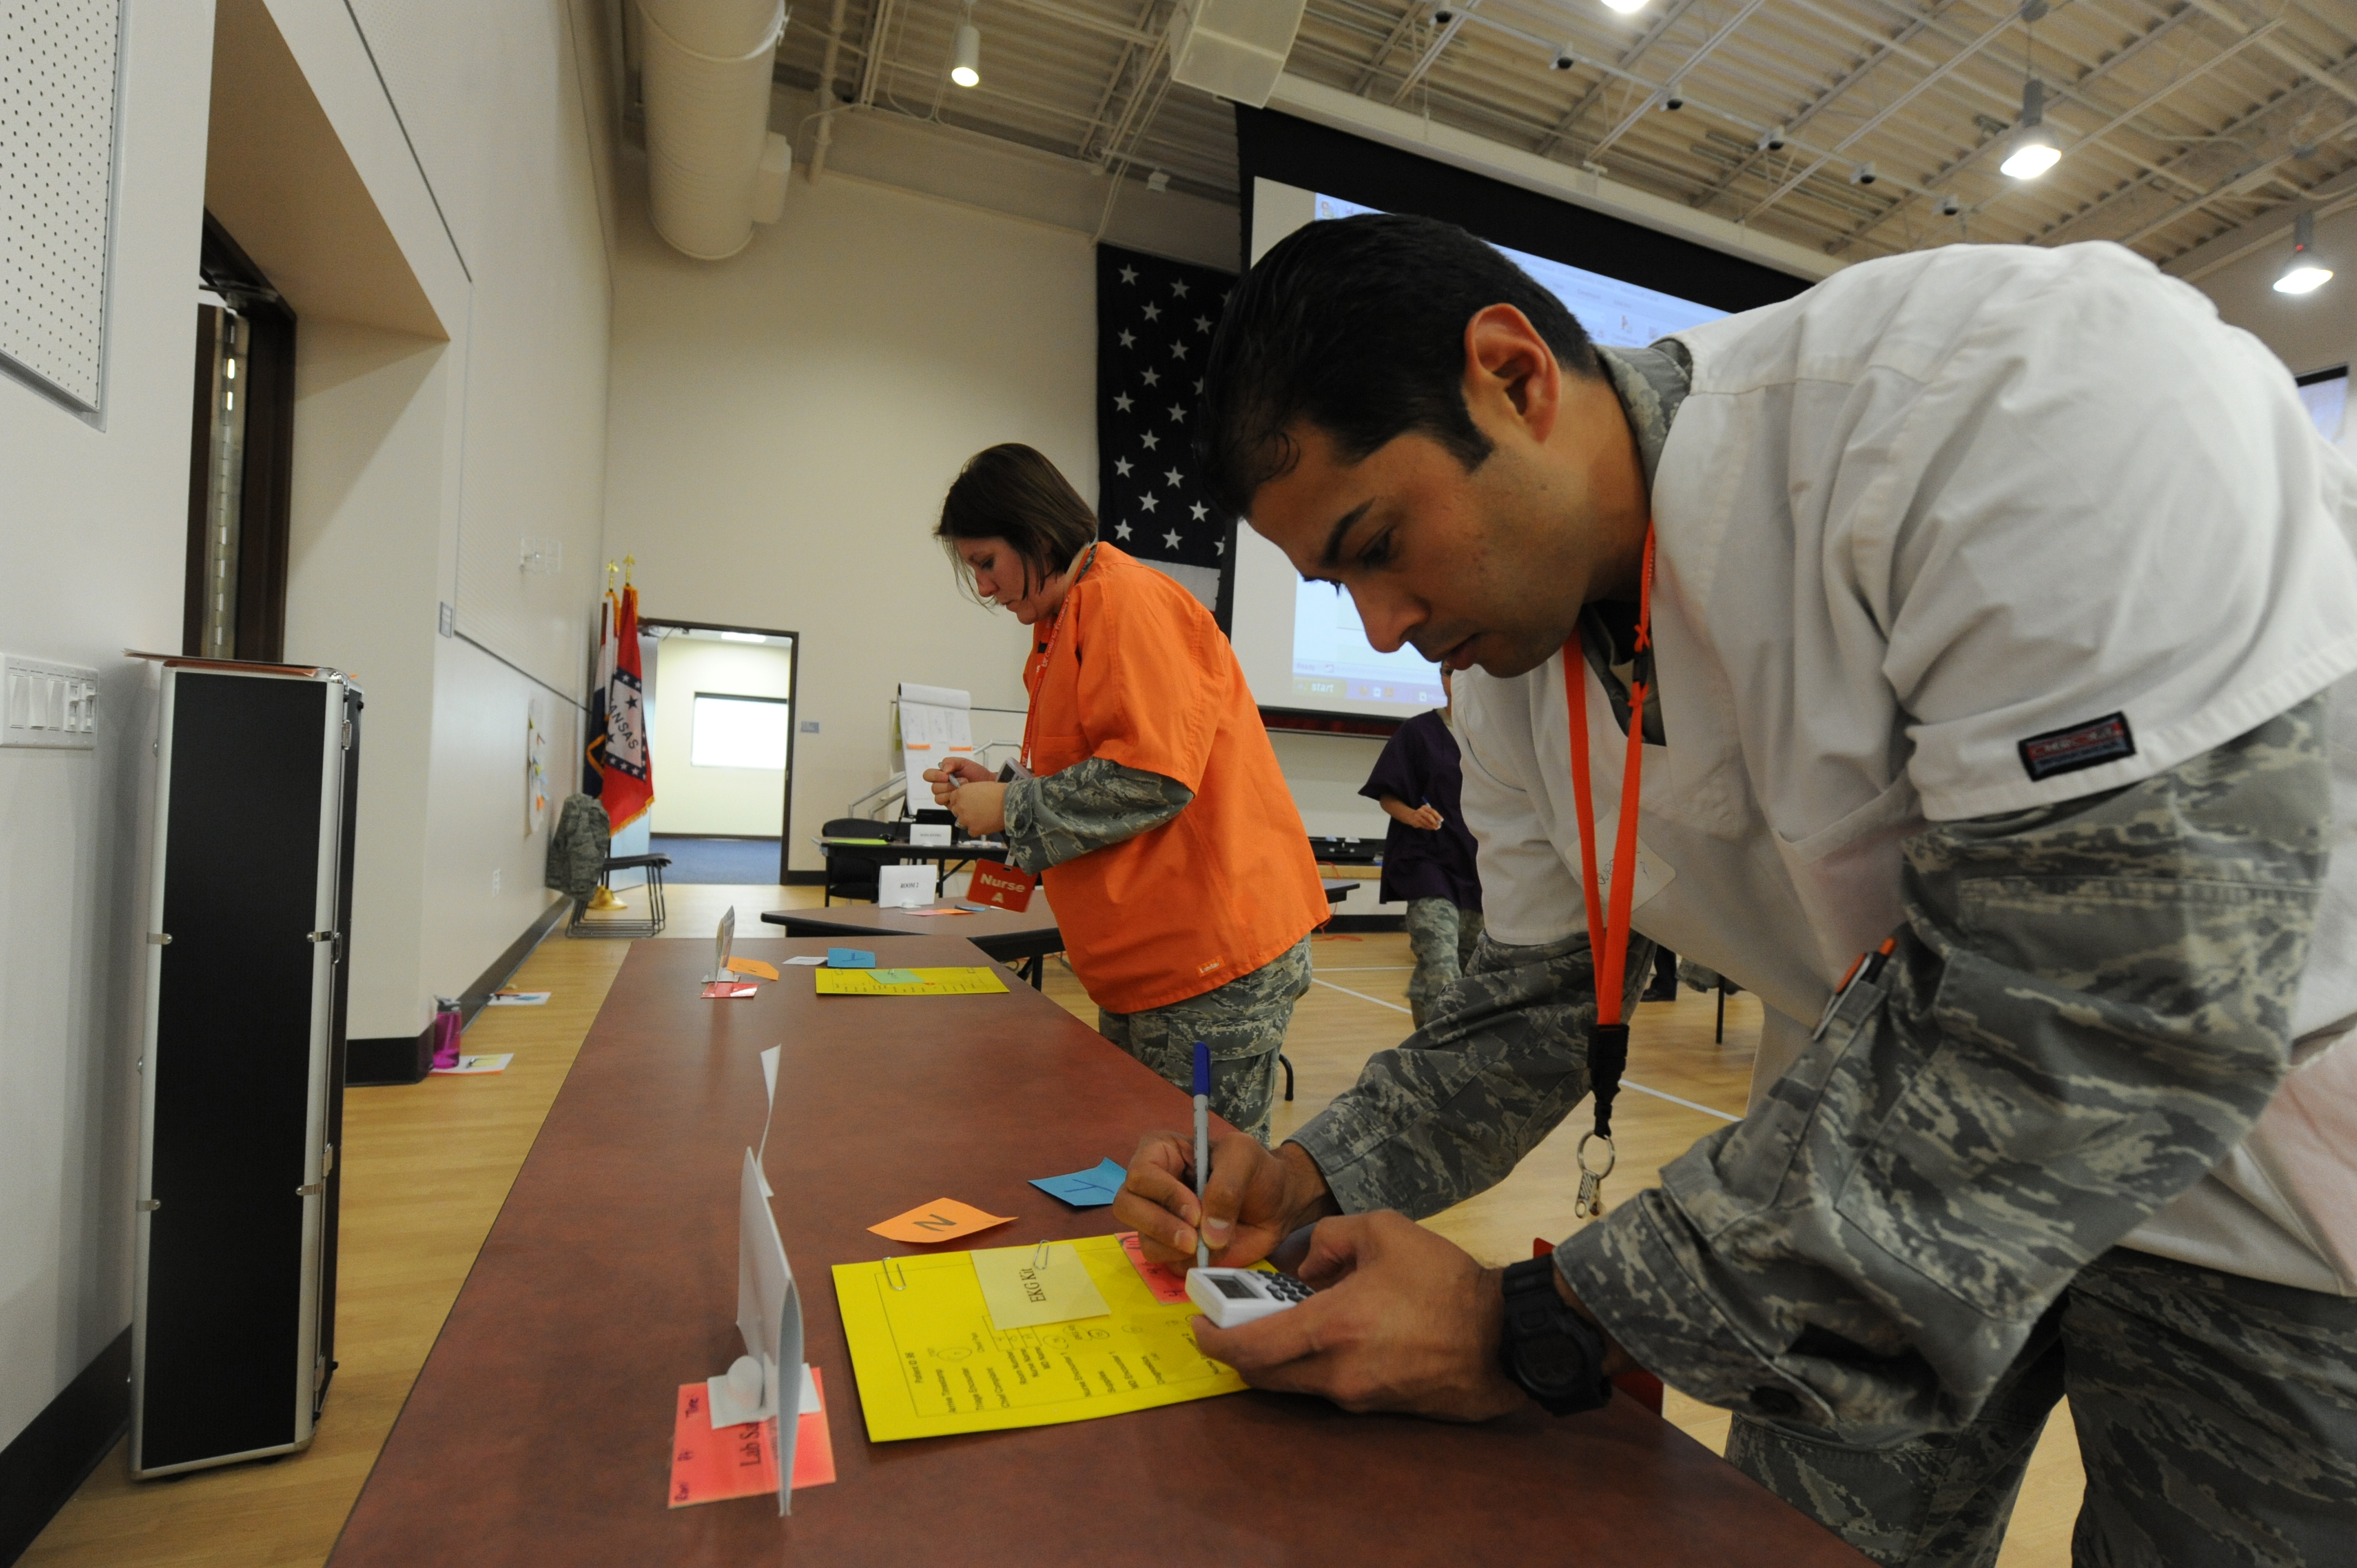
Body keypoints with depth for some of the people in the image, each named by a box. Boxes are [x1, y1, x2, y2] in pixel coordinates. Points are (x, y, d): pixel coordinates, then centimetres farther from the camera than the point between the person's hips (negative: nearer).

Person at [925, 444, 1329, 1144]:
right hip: (1145, 962, 10)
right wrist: (998, 791, 10)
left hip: (1213, 959, -10)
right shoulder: (1071, 619, 18)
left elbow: (1154, 777, -22)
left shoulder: (1128, 600, -13)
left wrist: (1011, 809, -12)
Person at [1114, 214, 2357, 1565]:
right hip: (1879, 1169, 5)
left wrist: (1549, 1336, -31)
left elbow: (2118, 1011, -34)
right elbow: (1545, 989, 0)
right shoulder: (1511, 657, -8)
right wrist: (1317, 1179, -15)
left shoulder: (2034, 384, -29)